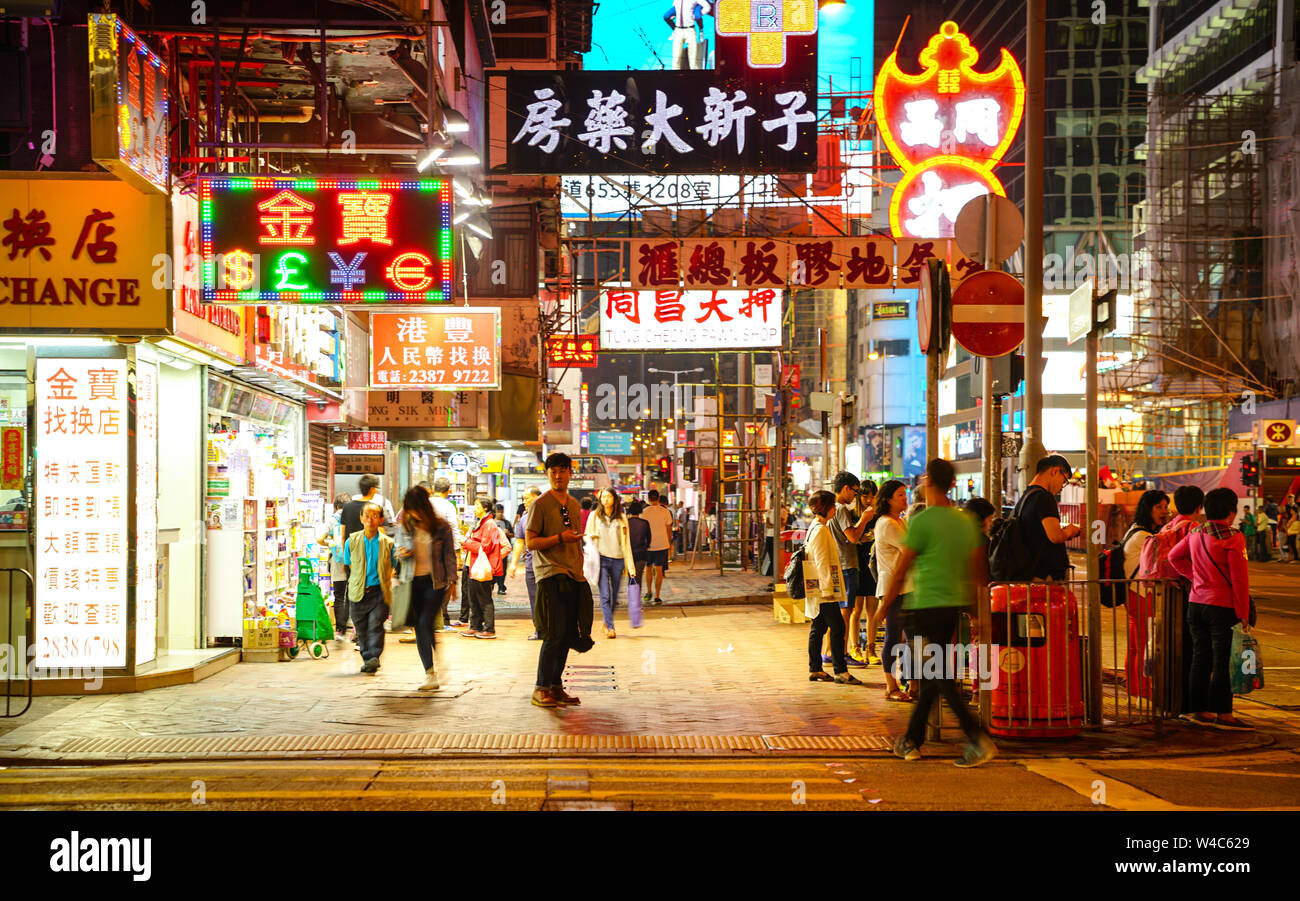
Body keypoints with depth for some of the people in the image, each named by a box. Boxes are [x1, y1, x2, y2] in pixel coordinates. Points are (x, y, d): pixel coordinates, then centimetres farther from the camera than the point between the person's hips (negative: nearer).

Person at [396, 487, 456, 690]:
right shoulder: (407, 527, 7)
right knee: (419, 628, 4)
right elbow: (401, 548, 18)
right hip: (414, 582, 4)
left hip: (435, 581, -4)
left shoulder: (441, 528, -3)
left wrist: (452, 581, -6)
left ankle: (440, 664, -5)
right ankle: (430, 673, 11)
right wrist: (402, 554, -6)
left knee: (425, 623, -19)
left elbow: (450, 555, 1)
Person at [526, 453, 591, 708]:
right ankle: (541, 689, -4)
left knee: (568, 634, 6)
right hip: (550, 575, -7)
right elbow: (531, 543, -8)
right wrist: (560, 538, -20)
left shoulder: (574, 505, 17)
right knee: (555, 634, -11)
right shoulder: (540, 504, -4)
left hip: (573, 576, 7)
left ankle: (556, 687, 14)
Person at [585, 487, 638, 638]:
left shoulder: (622, 518, 8)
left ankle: (607, 622, 28)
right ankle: (610, 627, -10)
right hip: (601, 559, -2)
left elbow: (626, 543, 9)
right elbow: (588, 537, 10)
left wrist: (631, 567, 5)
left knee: (614, 597, 7)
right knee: (605, 596, -10)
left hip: (617, 560, 2)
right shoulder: (595, 516, 6)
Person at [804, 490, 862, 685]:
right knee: (837, 627, -9)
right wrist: (828, 588, -19)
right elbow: (821, 561, -19)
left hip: (818, 589, 10)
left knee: (818, 628, 11)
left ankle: (815, 669, 14)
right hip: (823, 589, -10)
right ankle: (840, 671, -8)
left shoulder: (816, 527, 17)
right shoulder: (821, 530, -14)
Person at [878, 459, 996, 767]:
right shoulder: (966, 521, 9)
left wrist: (884, 606, 4)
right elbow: (977, 571, 14)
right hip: (954, 605, 7)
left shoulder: (922, 521, -11)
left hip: (925, 607, -7)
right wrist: (970, 603, 25)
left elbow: (901, 571, -7)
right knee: (933, 676, 13)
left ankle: (978, 737, -16)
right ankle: (912, 741, 22)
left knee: (938, 676, -6)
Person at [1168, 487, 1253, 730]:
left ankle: (1198, 710, 19)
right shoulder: (1232, 537, -14)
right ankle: (1223, 714, 5)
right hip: (1222, 607, -6)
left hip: (1196, 603, 6)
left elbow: (1174, 556, 19)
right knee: (1223, 661, 1)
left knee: (1200, 658, 13)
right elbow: (1239, 579, -13)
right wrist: (1243, 614, -8)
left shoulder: (1195, 533, 5)